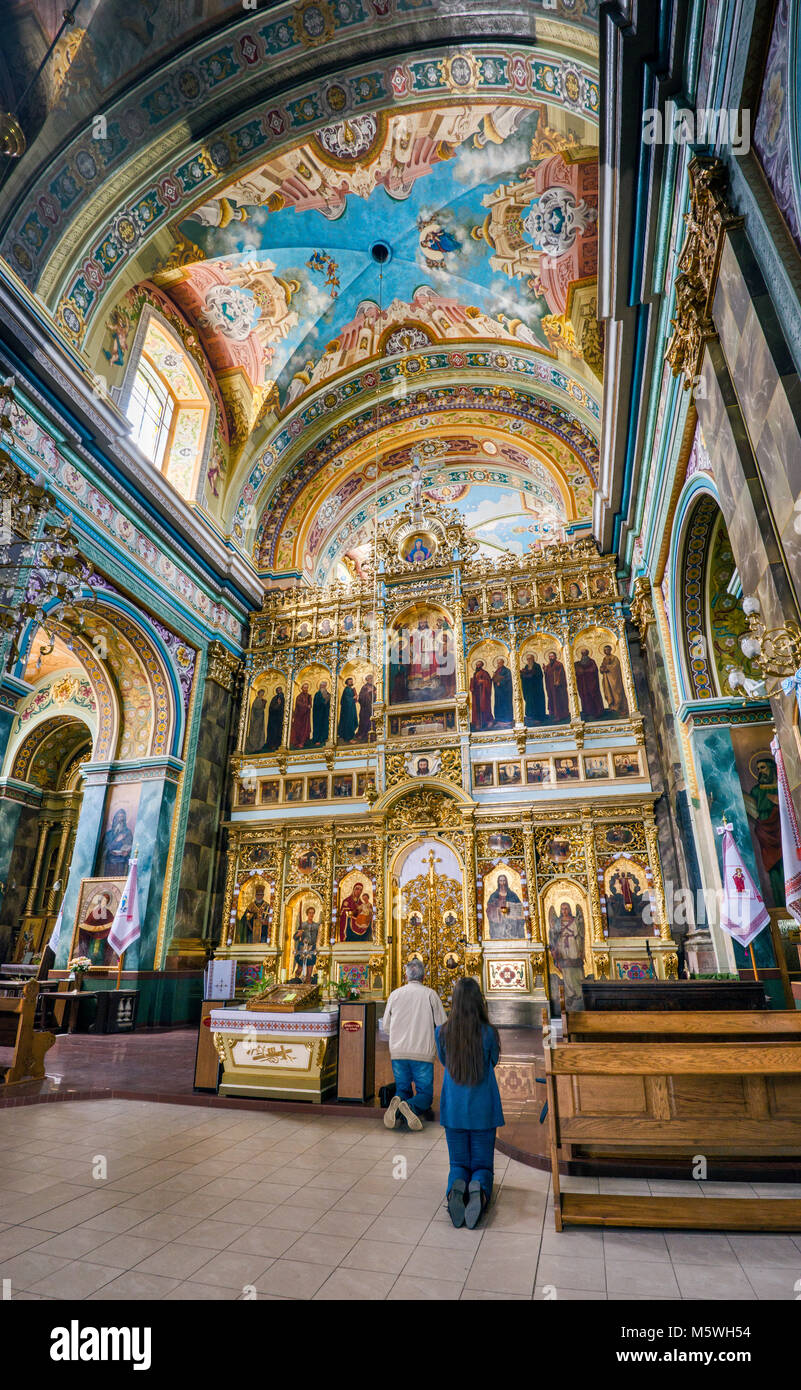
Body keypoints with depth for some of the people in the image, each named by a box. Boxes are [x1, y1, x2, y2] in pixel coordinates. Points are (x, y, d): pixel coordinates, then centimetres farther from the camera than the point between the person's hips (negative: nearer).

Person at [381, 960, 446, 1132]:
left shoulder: (395, 994, 5)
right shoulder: (430, 994, -2)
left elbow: (385, 1027, 12)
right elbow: (442, 1025, 0)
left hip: (398, 1052, 3)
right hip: (423, 1053, -2)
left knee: (402, 1089, 16)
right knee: (425, 1092, 7)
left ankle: (396, 1111, -16)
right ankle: (410, 1106, -24)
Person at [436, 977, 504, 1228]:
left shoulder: (442, 1032, -11)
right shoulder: (489, 1032, -16)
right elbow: (494, 1062, 3)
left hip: (453, 1108, 1)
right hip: (483, 1108, -1)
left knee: (459, 1163, 17)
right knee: (482, 1165, 15)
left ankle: (456, 1187, -17)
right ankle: (479, 1188, -19)